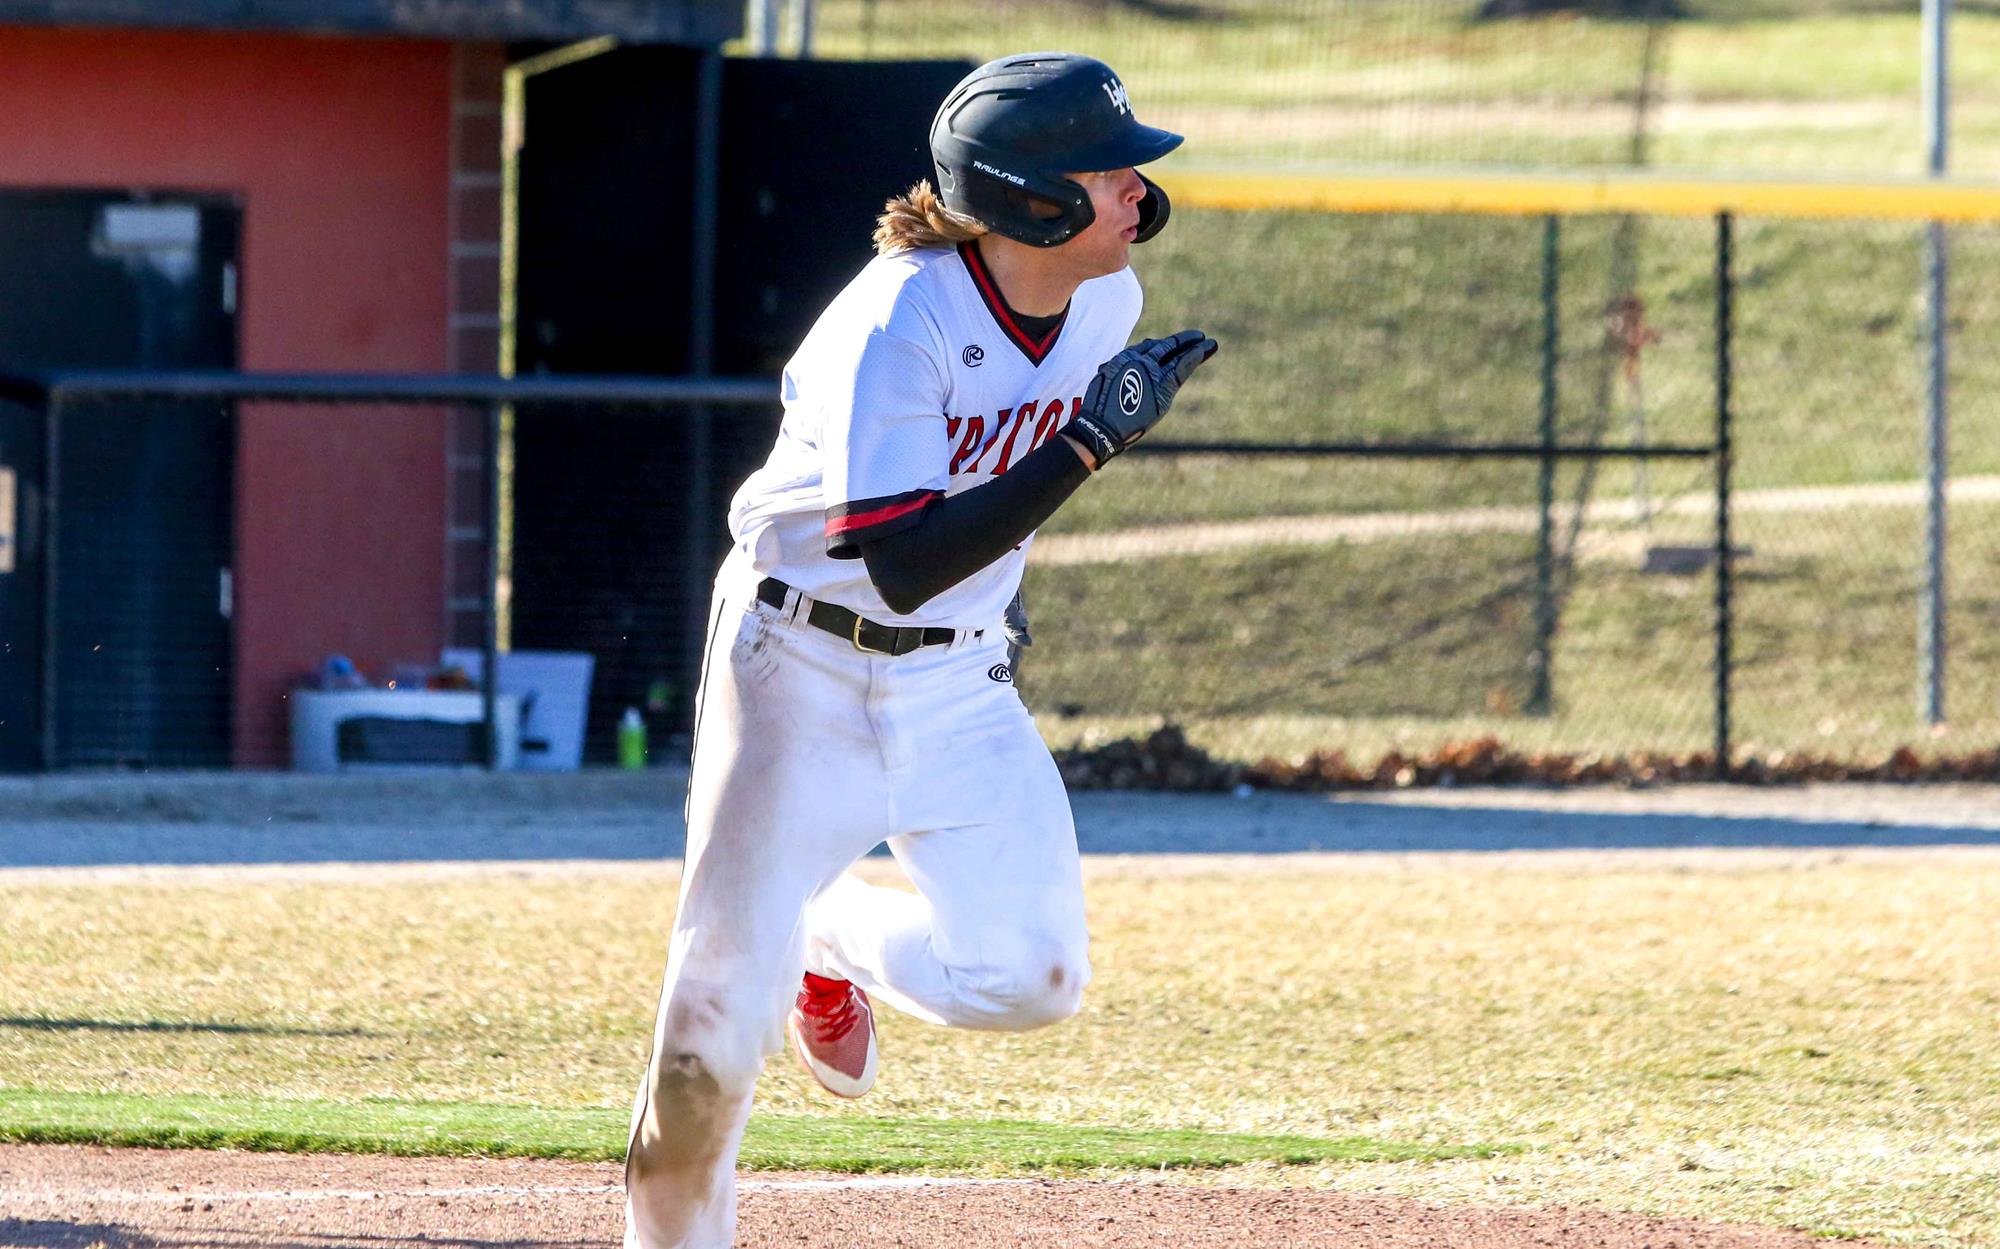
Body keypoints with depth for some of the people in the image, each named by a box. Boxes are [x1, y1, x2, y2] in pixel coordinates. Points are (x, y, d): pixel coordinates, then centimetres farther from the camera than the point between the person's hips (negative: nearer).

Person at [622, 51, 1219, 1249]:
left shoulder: (1104, 301, -5)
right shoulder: (898, 326, -26)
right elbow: (901, 565, -33)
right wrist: (1091, 440, -34)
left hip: (960, 681, 5)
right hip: (803, 664, -5)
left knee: (1031, 975, -11)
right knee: (726, 996, -9)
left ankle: (838, 940, 19)